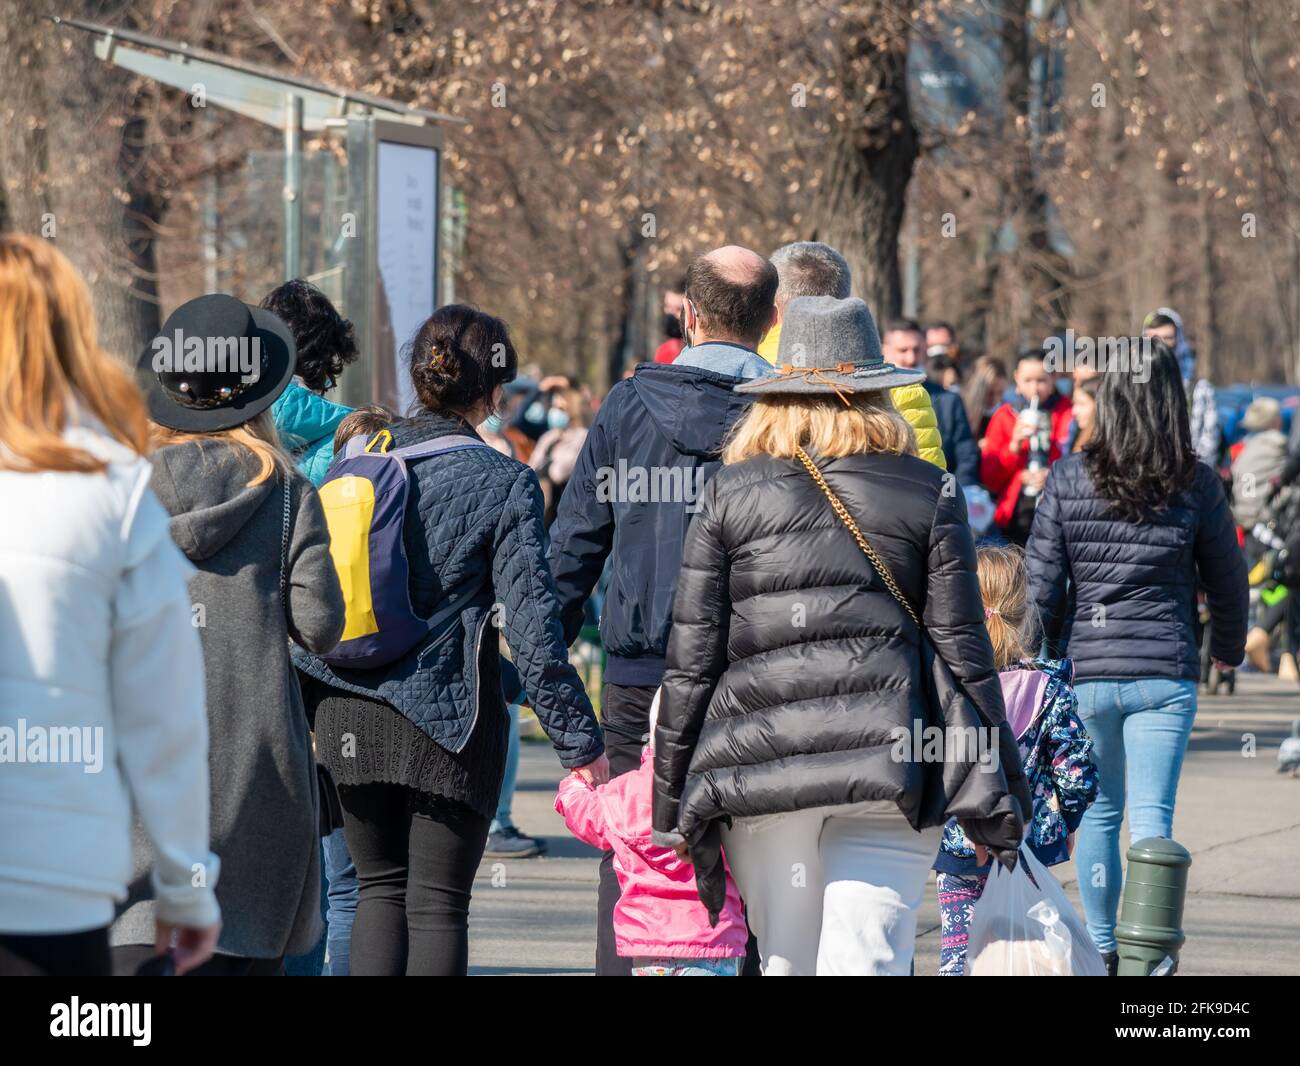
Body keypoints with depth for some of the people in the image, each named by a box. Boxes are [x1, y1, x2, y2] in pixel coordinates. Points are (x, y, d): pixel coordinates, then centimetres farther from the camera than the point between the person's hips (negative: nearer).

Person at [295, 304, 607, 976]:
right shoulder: (503, 484, -8)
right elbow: (531, 627, -11)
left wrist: (306, 707, 18)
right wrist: (579, 740, -6)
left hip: (349, 714, 4)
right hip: (450, 718, -4)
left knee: (380, 888, 16)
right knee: (437, 901, 2)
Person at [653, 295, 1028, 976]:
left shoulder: (729, 493, 7)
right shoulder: (928, 494, 6)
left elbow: (691, 657, 5)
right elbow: (961, 647, 4)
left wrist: (671, 798, 10)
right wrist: (998, 793, 10)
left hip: (760, 764, 1)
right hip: (890, 765, -1)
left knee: (786, 964, 13)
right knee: (865, 962, -6)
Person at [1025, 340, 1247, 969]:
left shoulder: (1069, 479, -5)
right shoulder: (1196, 485, -4)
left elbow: (1042, 580, -4)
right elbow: (1226, 580, 8)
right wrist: (1228, 648, 26)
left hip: (1086, 666, 1)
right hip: (1166, 670, -1)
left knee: (1099, 811, 15)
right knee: (1151, 815, -2)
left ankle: (1103, 949, 23)